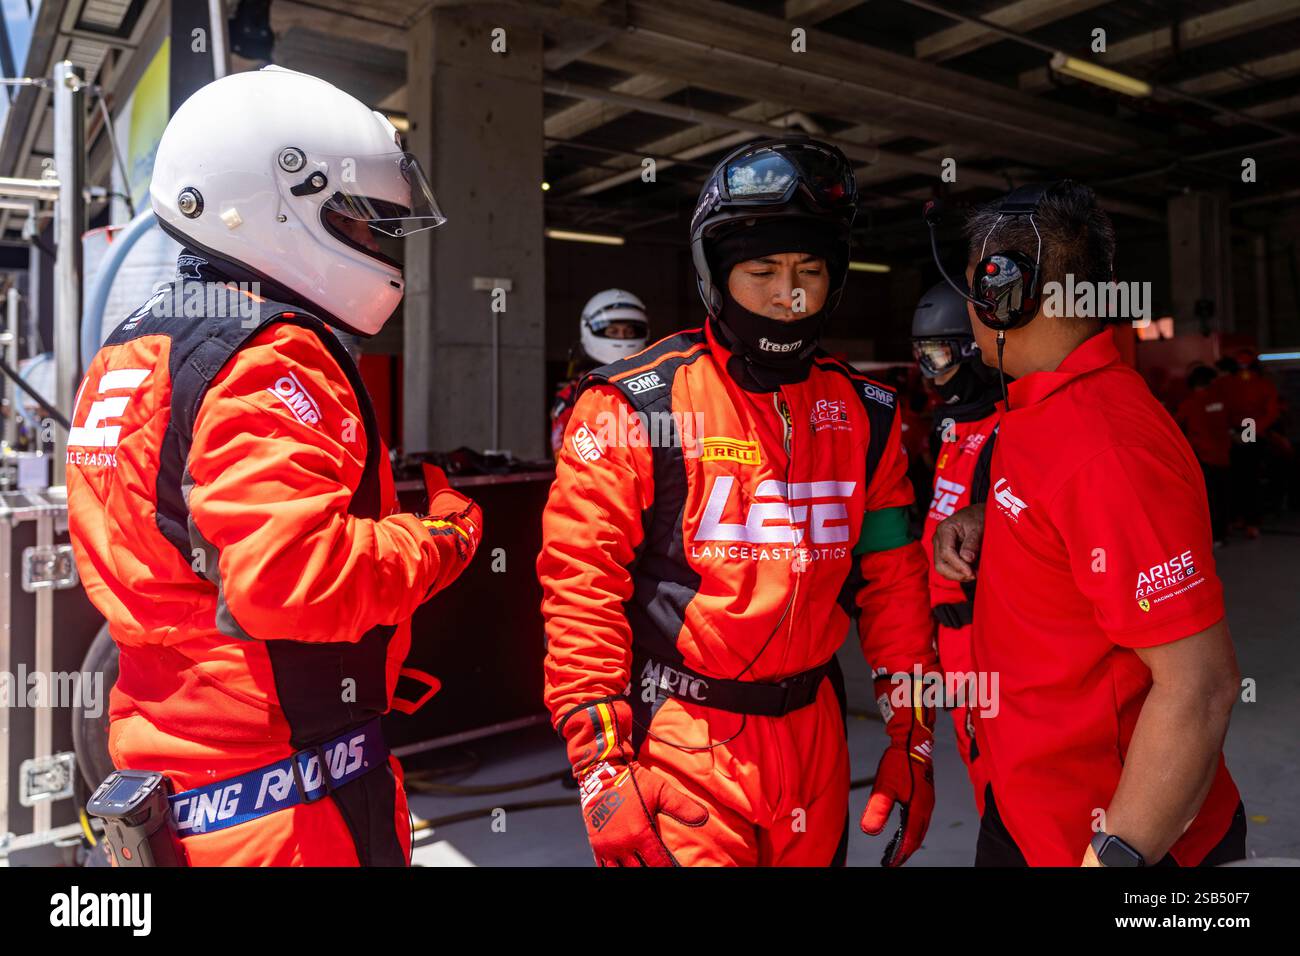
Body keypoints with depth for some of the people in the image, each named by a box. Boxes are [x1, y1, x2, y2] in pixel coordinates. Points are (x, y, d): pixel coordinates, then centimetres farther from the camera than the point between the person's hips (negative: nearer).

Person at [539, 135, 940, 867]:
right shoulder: (634, 406, -11)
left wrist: (912, 736, 7)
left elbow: (893, 585, 8)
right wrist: (599, 764, -14)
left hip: (812, 733, 5)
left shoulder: (865, 416, 4)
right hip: (679, 746, -4)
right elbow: (581, 584, -12)